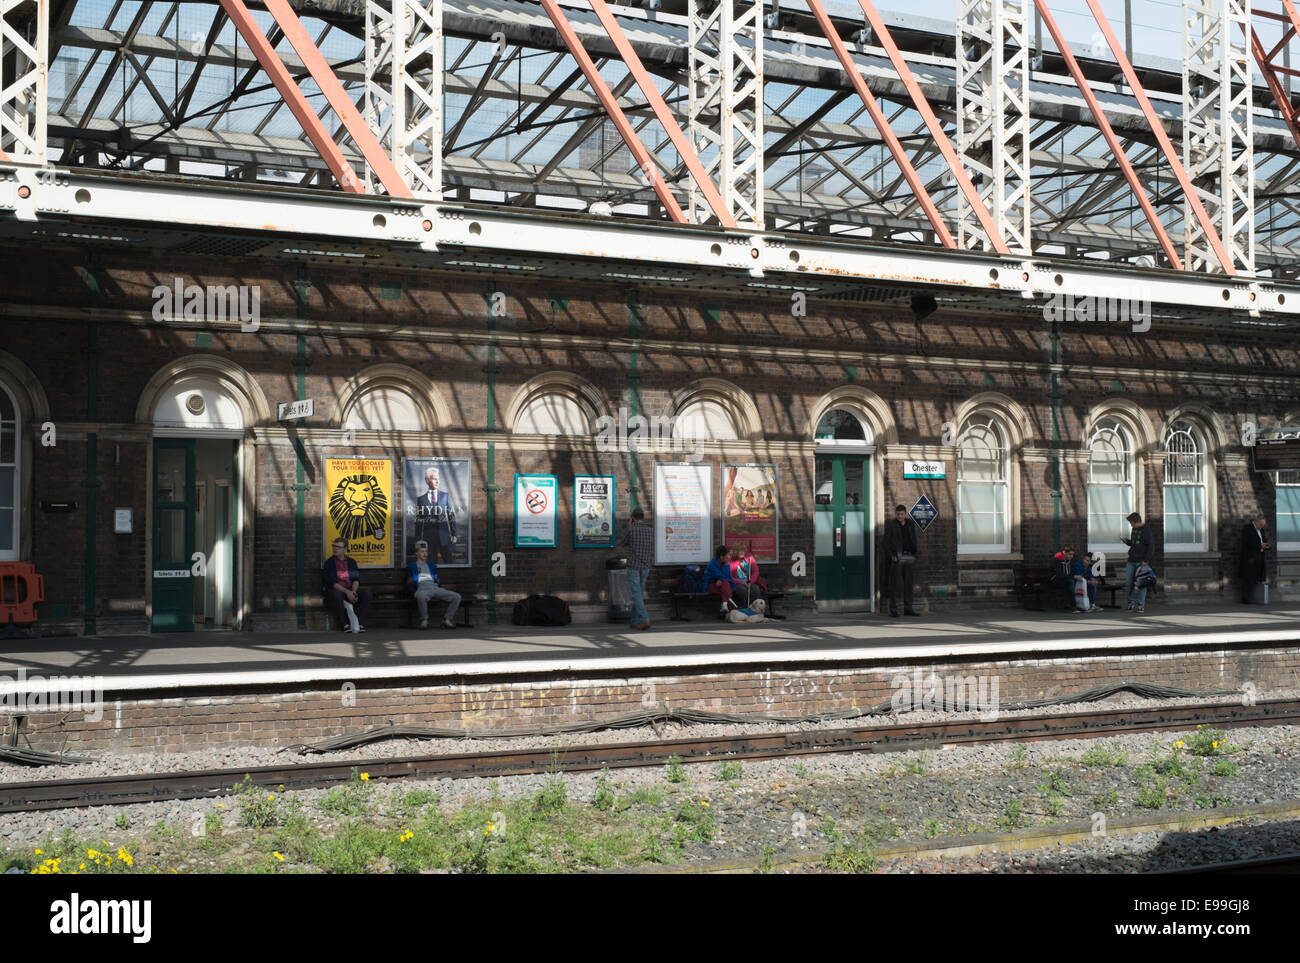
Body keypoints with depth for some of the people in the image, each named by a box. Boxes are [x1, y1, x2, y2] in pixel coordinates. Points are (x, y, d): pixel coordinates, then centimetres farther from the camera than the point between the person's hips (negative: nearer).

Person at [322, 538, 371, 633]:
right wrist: (347, 592, -22)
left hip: (351, 590, 3)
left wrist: (353, 591, -17)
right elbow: (332, 582, -9)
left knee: (366, 592, -24)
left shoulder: (351, 562, 15)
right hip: (336, 590, -3)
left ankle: (360, 623, -28)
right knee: (336, 594, -39)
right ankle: (345, 624, -34)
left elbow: (356, 579, 5)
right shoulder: (329, 563, 3)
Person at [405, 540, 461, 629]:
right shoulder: (411, 566, 19)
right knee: (421, 596, -45)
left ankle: (447, 619, -13)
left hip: (435, 588, 4)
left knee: (457, 597, -19)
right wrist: (415, 592, -10)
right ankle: (424, 620, -25)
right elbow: (409, 584, 10)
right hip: (422, 589, -4)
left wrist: (443, 592, 9)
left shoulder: (432, 566, 32)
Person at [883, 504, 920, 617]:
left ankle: (908, 608, 11)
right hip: (897, 557, -4)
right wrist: (891, 556, -13)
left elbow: (914, 541, 19)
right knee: (895, 584, -5)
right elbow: (886, 542, -2)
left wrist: (914, 556, 10)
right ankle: (893, 609, -3)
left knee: (908, 583, 6)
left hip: (909, 557, 4)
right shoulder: (890, 525, 2)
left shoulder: (910, 524, 15)